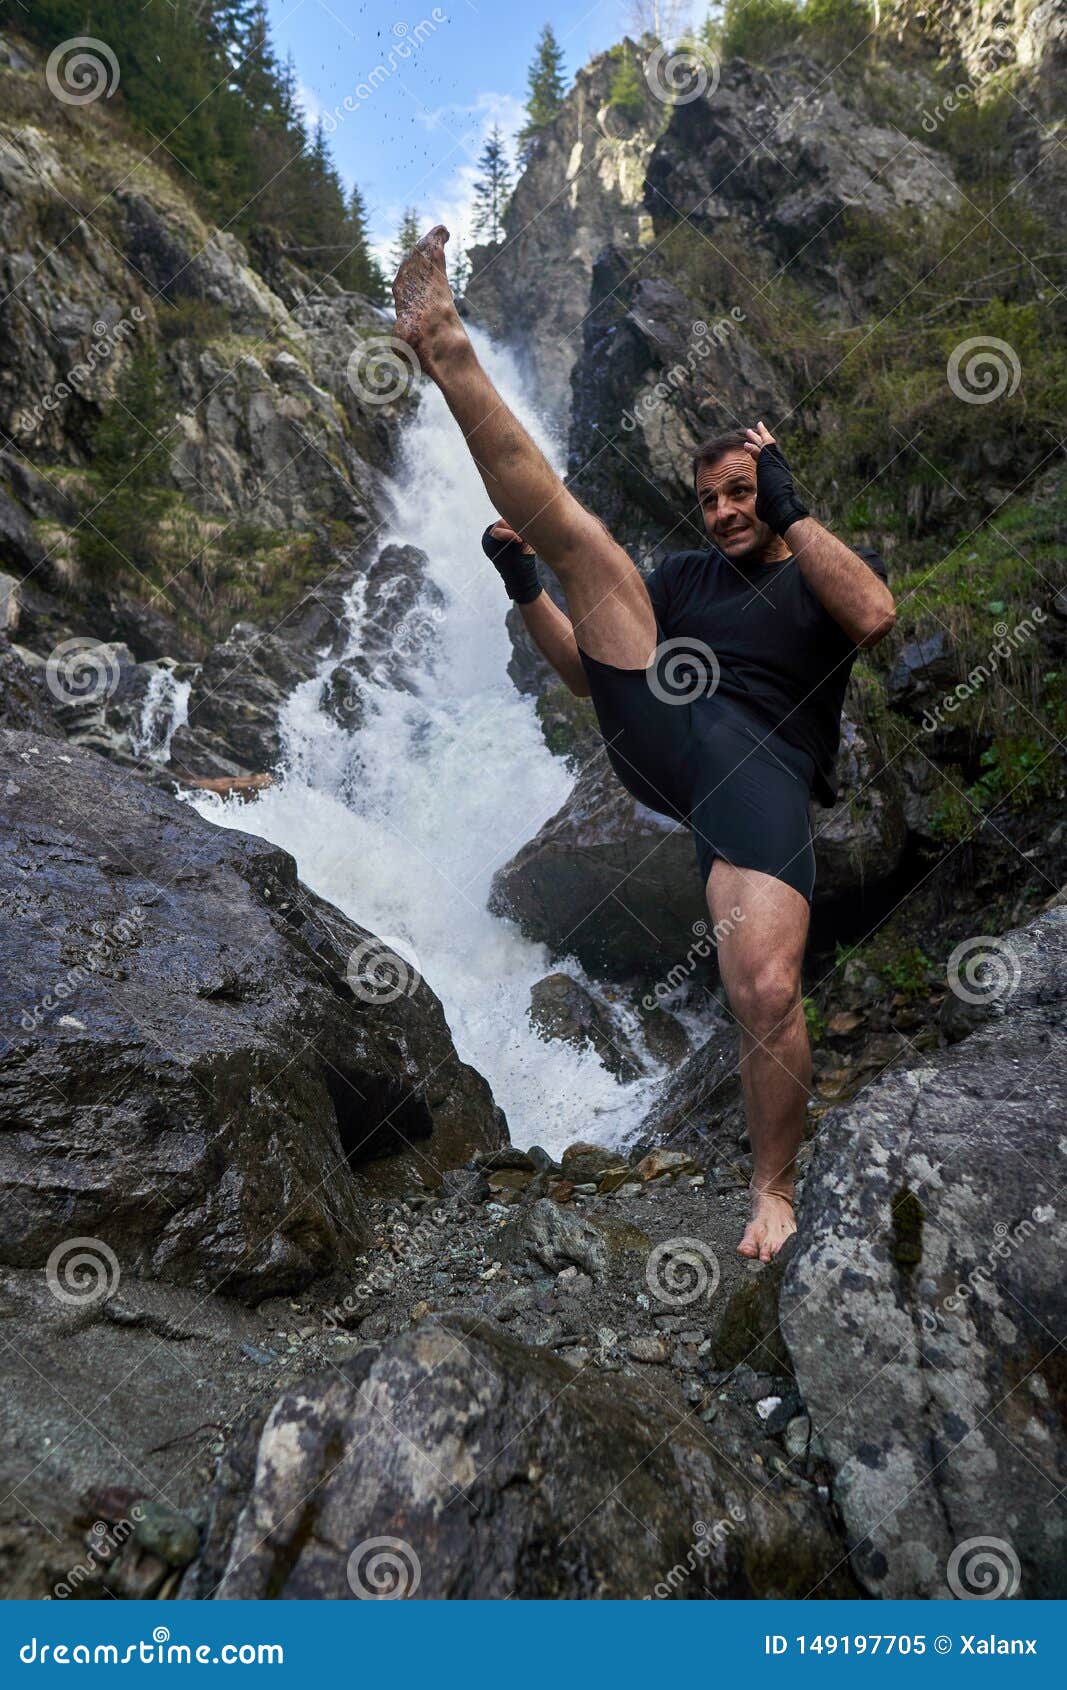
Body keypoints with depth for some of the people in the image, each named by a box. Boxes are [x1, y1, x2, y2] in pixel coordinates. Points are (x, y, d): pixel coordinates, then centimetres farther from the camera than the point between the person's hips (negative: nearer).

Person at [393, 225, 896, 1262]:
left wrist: (790, 509, -1)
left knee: (767, 993, -22)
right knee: (569, 528, -4)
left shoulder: (833, 568, 21)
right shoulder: (686, 575, 29)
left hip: (759, 768, -3)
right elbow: (590, 671, 26)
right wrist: (525, 591, 14)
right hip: (656, 734, 3)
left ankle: (774, 1190, 2)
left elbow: (873, 617, -5)